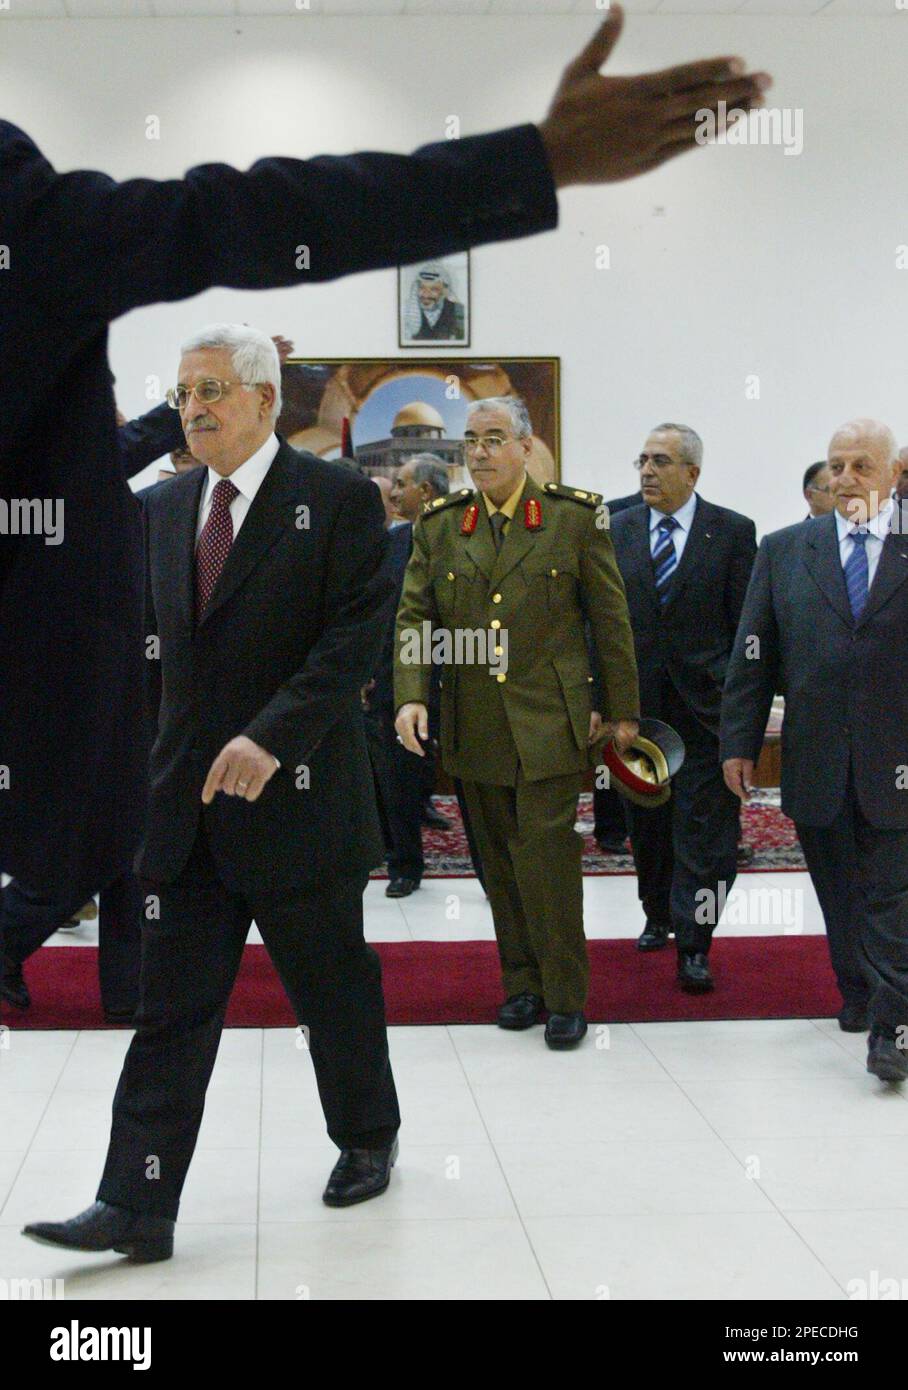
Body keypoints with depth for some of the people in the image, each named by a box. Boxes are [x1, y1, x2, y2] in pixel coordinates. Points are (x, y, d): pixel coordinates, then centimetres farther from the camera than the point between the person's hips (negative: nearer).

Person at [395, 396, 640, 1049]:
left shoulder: (575, 516, -1)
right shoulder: (439, 525, 7)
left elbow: (611, 618, 3)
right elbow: (414, 616, 4)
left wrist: (622, 708, 4)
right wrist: (411, 696, -11)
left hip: (548, 722, -3)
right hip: (474, 724, 4)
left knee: (547, 857, -7)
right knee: (500, 862, 10)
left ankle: (566, 997, 5)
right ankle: (522, 983, 23)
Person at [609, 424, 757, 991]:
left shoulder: (733, 532, -2)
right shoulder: (617, 531, 5)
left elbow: (747, 625, -3)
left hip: (706, 705, -3)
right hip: (638, 704, 3)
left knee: (703, 831, -3)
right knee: (648, 824, 15)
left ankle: (694, 946, 1)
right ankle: (658, 915, 33)